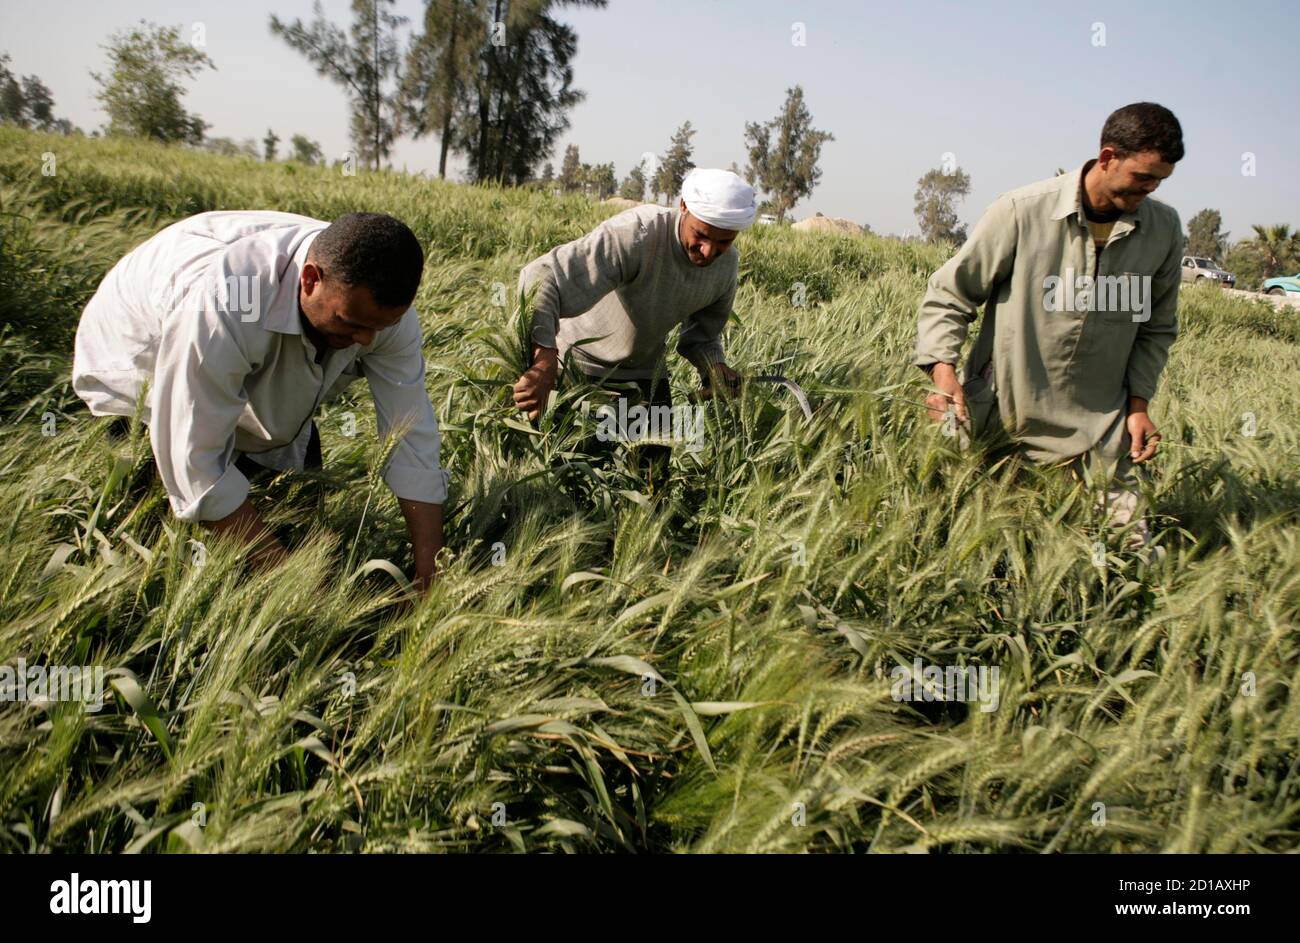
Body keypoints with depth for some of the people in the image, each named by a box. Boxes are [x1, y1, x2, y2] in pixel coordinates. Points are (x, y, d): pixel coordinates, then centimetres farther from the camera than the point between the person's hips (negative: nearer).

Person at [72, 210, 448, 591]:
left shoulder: (380, 299, -29)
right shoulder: (220, 303, -46)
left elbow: (412, 434, -26)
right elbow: (194, 462, -39)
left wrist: (430, 578, -30)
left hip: (265, 394, 5)